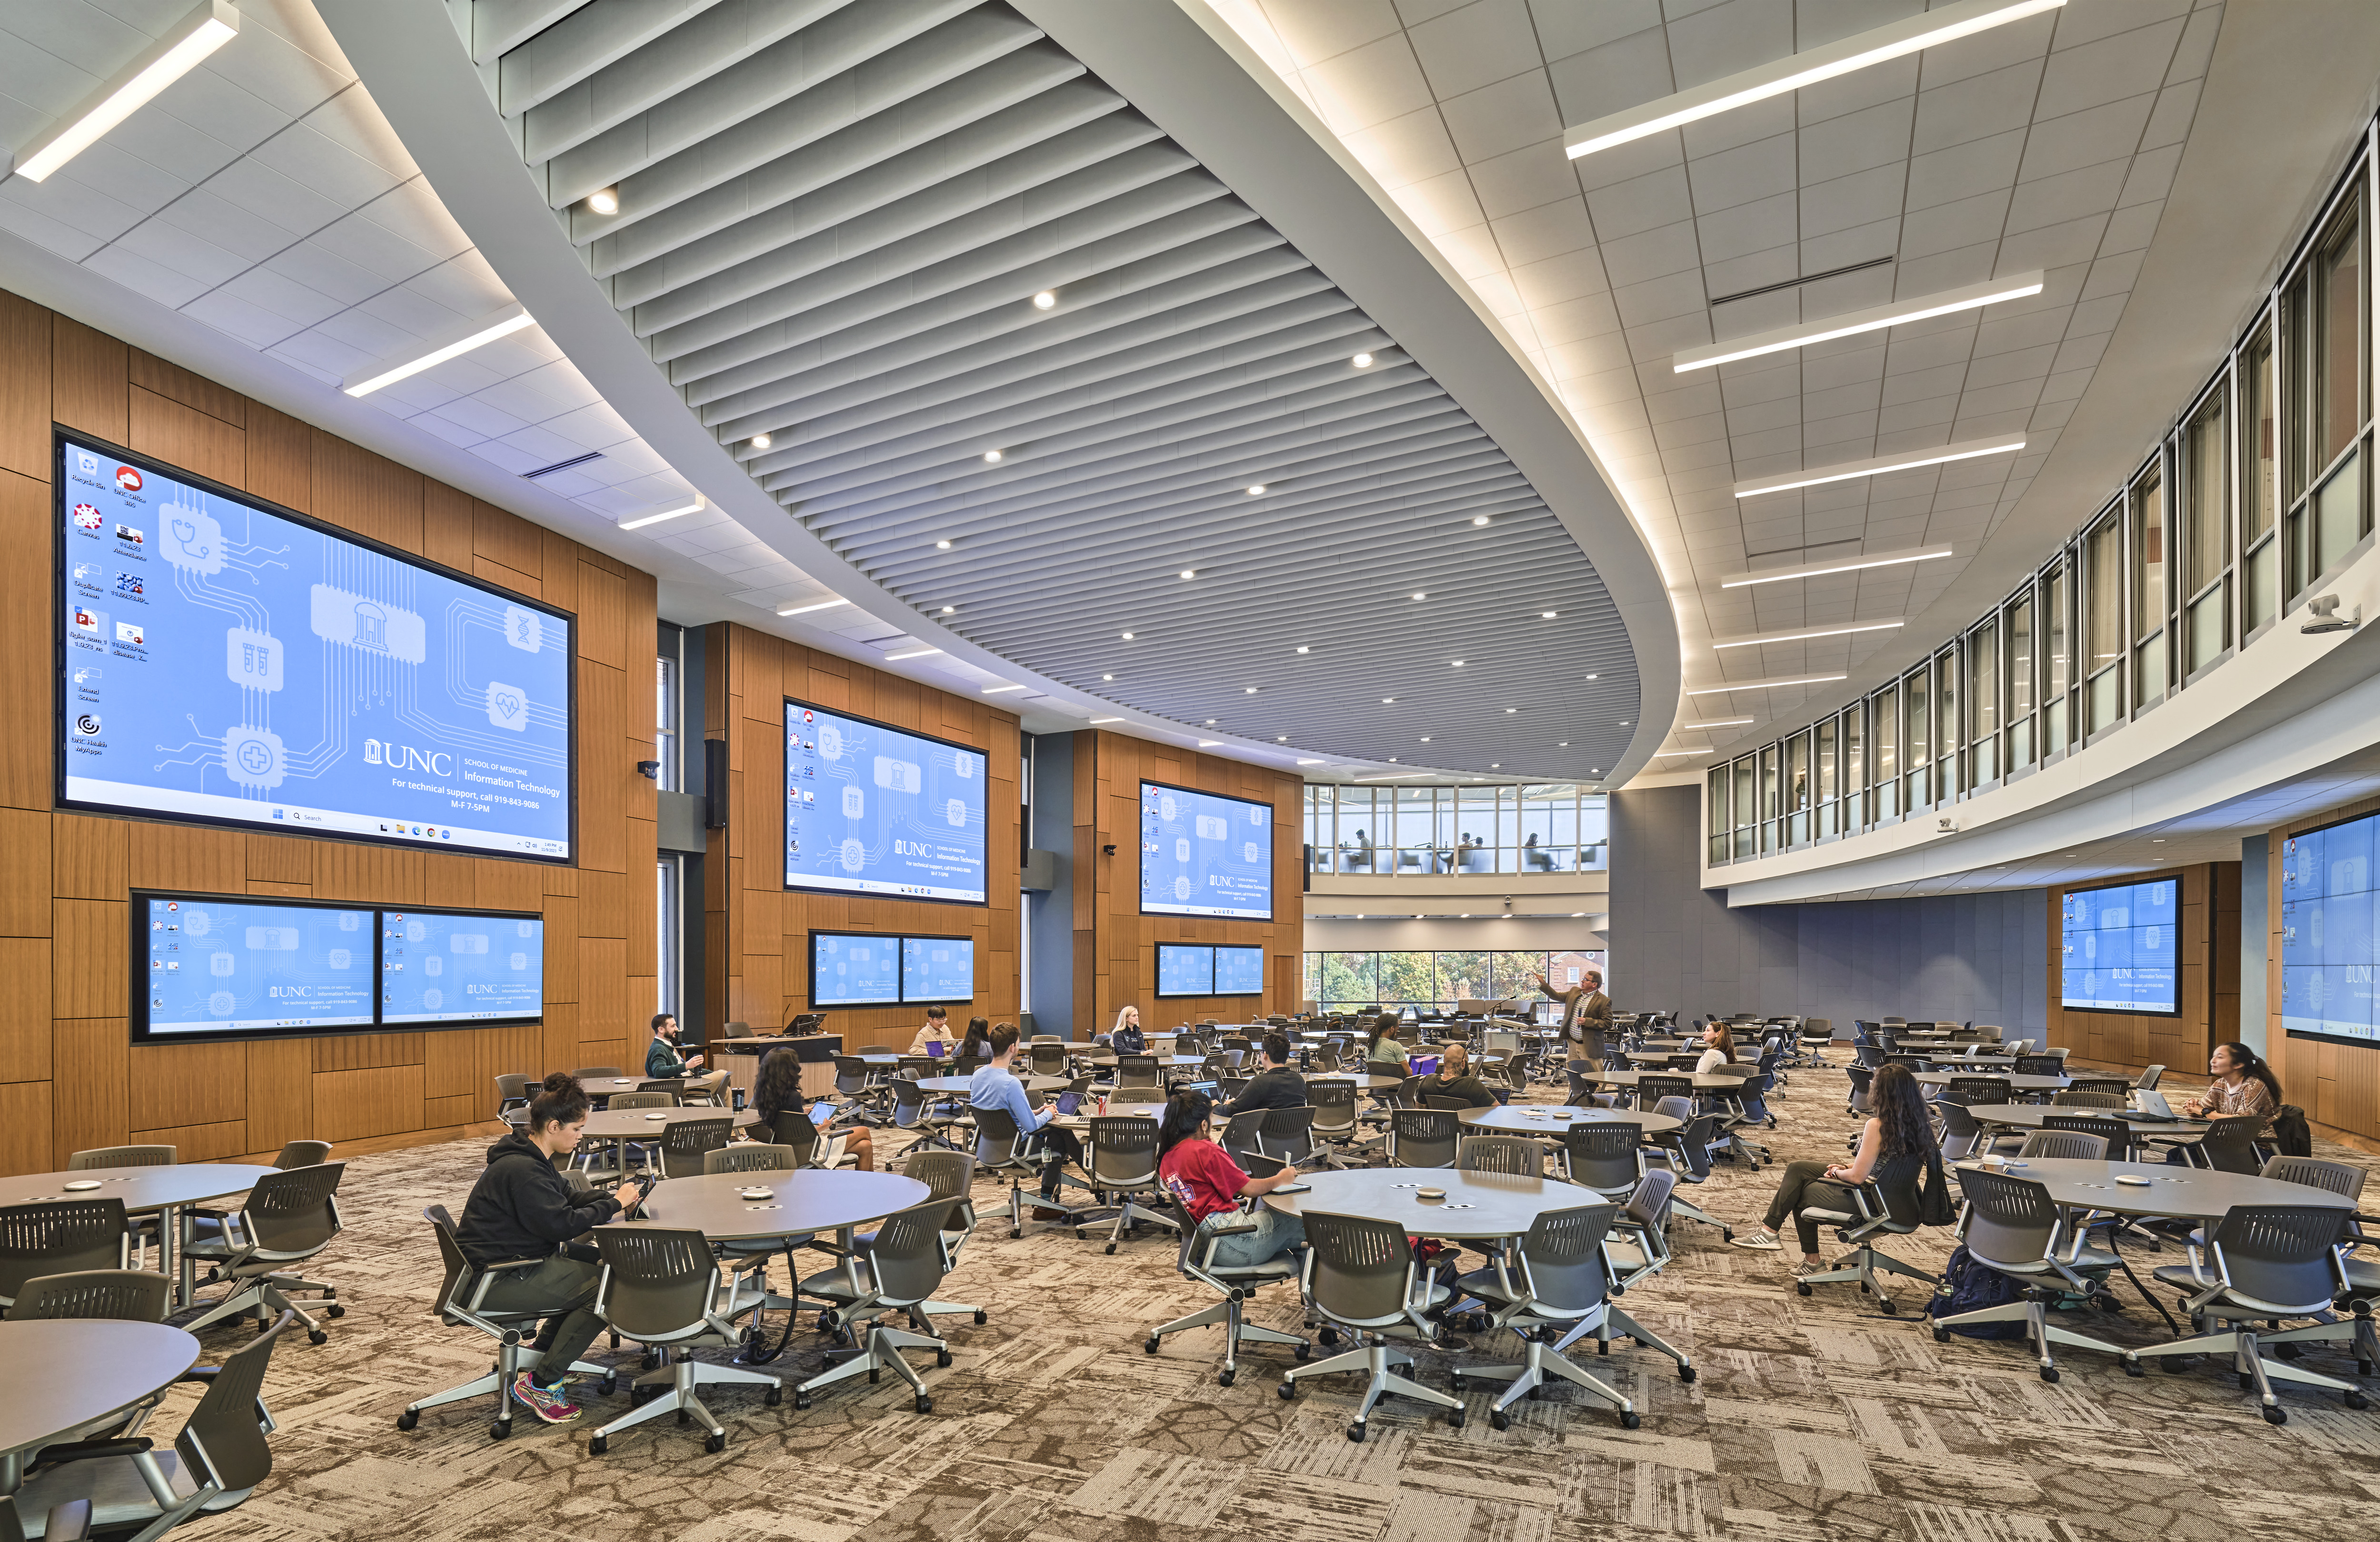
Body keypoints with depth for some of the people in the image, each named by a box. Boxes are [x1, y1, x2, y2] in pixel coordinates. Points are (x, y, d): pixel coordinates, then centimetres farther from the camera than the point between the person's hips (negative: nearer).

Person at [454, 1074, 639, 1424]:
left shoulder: (529, 1157, 9)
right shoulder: (522, 1170, -25)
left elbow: (567, 1199, 16)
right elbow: (564, 1223, -26)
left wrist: (611, 1197, 1)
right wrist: (615, 1204, -14)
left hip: (516, 1259, 11)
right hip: (496, 1279, -11)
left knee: (598, 1262, 15)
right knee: (604, 1289, -16)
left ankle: (542, 1355, 22)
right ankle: (539, 1385, -5)